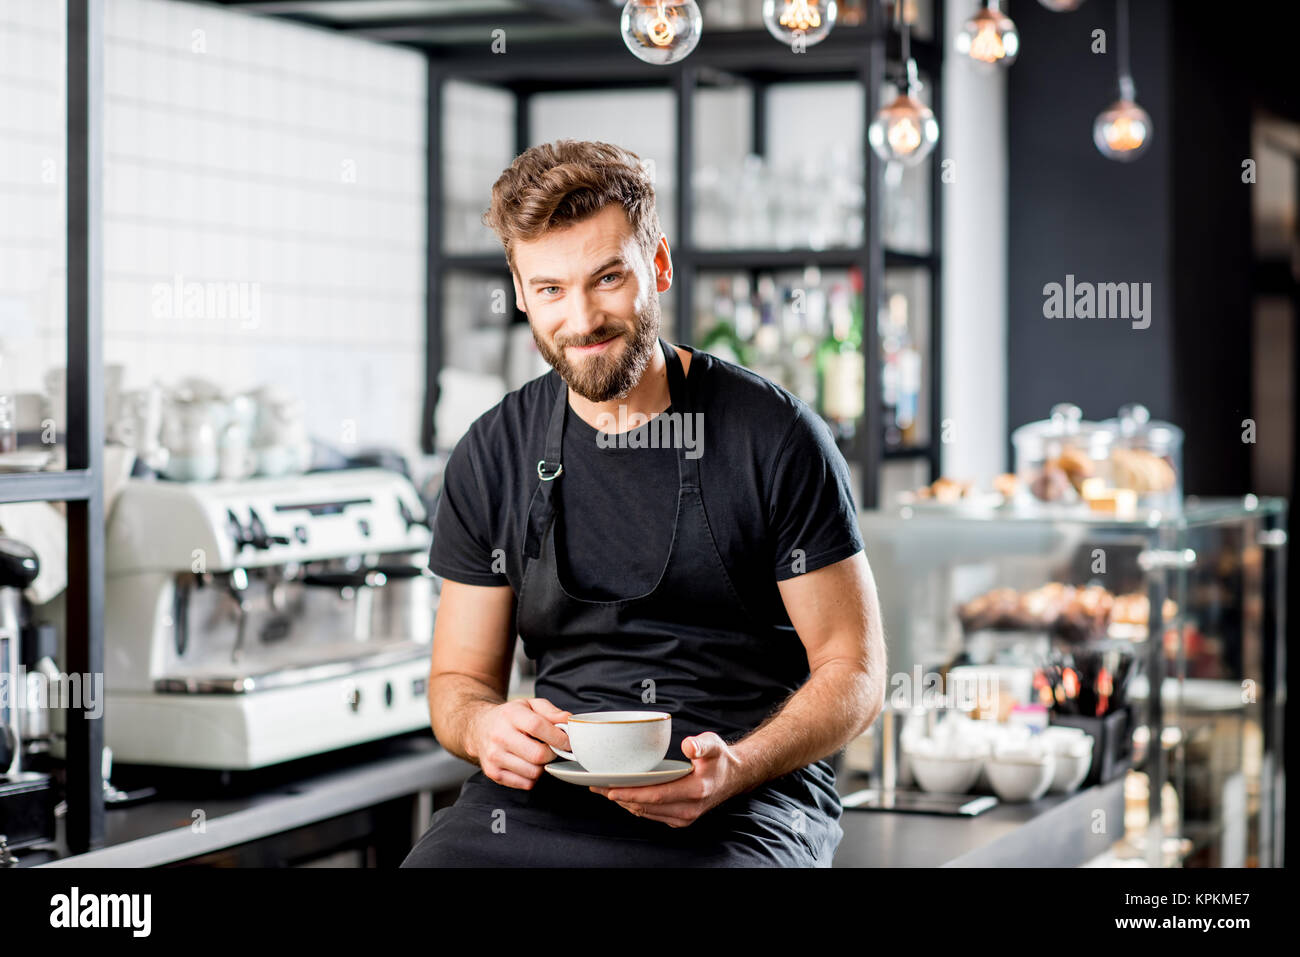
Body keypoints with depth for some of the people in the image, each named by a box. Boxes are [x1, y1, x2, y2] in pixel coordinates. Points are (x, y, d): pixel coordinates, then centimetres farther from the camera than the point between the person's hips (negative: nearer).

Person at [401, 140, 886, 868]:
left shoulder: (777, 438, -2)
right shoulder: (491, 458, 8)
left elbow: (853, 670, 0)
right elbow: (458, 678, 14)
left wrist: (734, 769, -18)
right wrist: (483, 727, -11)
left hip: (752, 787, -3)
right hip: (553, 778, 4)